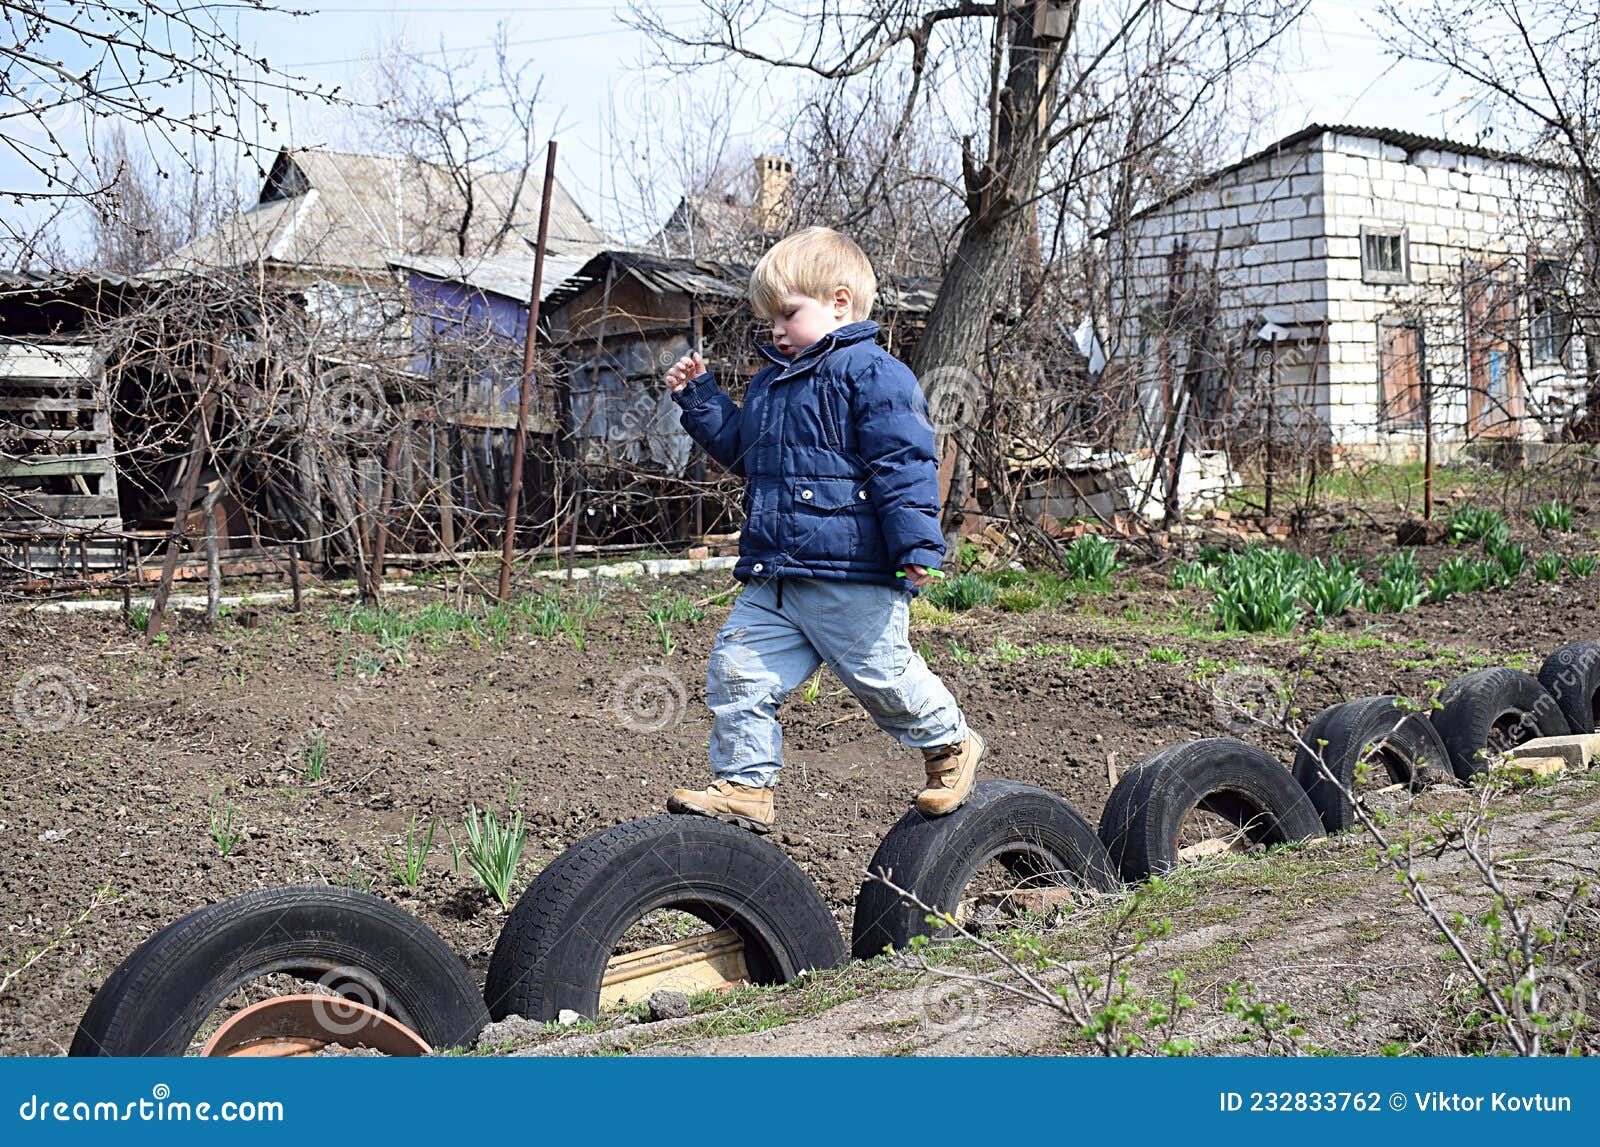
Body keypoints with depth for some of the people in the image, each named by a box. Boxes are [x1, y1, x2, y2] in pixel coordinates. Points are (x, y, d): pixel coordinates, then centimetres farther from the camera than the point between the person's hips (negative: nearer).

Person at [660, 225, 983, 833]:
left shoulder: (873, 374, -8)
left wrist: (916, 546, -21)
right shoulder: (771, 383, 19)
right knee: (737, 672, 1)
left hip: (851, 575, -8)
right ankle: (743, 786, 9)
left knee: (882, 675, 0)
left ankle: (951, 745, 26)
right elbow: (738, 449, 32)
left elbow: (903, 465, -14)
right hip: (772, 577, 8)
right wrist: (699, 398, 22)